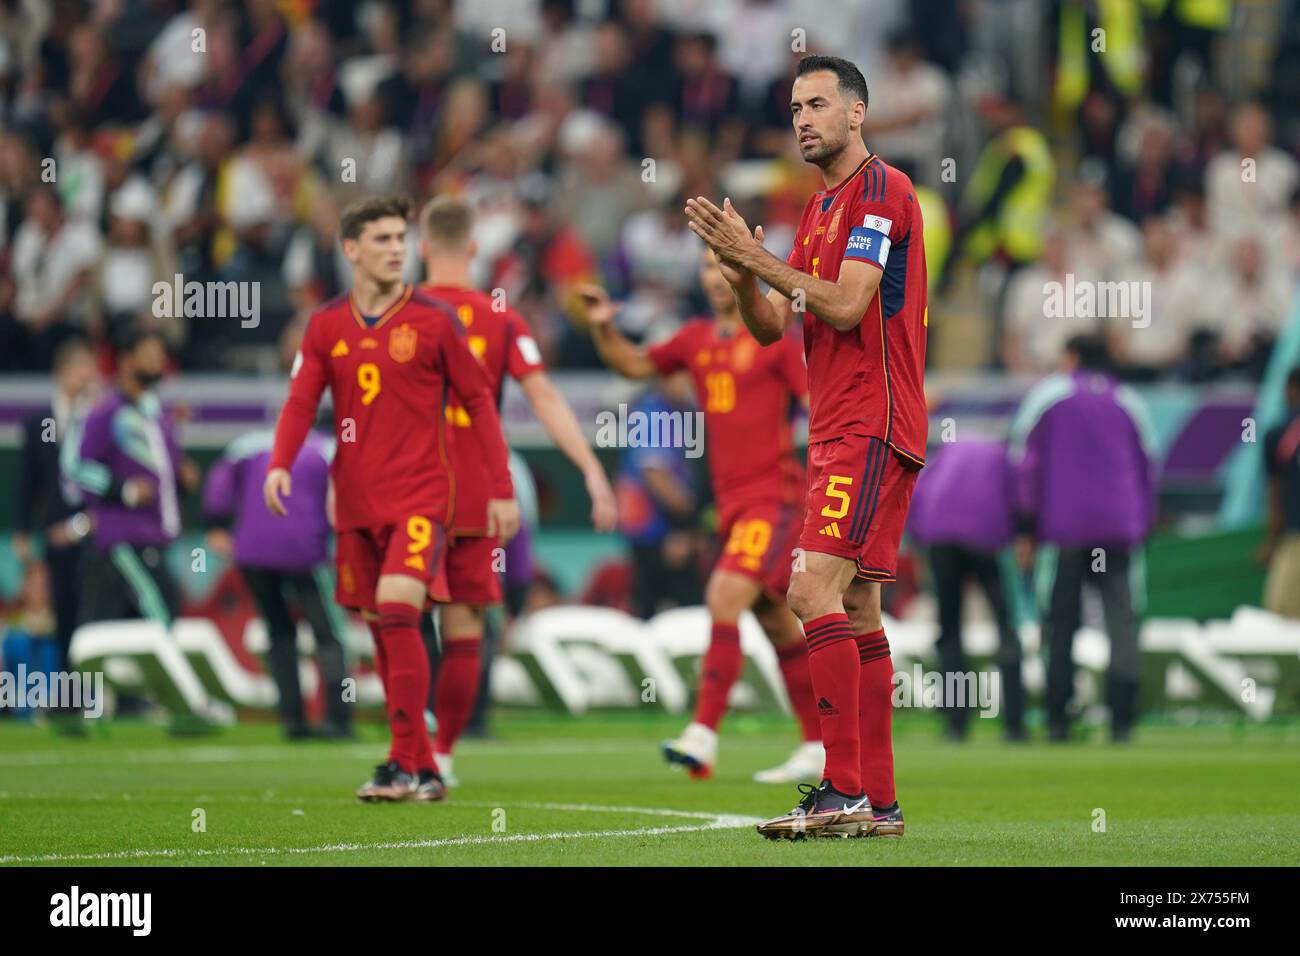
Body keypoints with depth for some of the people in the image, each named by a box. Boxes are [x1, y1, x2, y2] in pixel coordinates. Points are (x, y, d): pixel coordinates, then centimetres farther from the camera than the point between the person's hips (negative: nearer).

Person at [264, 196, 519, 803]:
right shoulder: (326, 326, 7)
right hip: (355, 501, 4)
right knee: (381, 628, 6)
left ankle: (405, 764, -15)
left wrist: (502, 489, -1)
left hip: (419, 497, -4)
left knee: (397, 611, -19)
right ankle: (423, 769, 14)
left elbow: (477, 401, 3)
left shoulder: (433, 320, -1)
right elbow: (301, 402, 3)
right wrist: (280, 465, -17)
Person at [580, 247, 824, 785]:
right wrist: (604, 328, 8)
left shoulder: (776, 338, -5)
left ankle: (703, 737, -25)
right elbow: (635, 365, 25)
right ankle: (819, 746, 17)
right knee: (777, 625, 10)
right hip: (731, 500, 7)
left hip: (774, 495, -7)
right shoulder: (697, 340, 13)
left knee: (724, 598, -21)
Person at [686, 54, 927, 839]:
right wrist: (740, 269, -2)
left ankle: (845, 790, -20)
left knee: (815, 591, -18)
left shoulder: (881, 188, -9)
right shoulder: (822, 208, 20)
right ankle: (879, 801, 9)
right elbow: (770, 326, 17)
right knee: (856, 609, 8)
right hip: (838, 431, 10)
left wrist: (757, 256, -15)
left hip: (872, 428, -10)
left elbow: (846, 305, -19)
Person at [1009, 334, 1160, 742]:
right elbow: (1149, 467, 16)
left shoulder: (1048, 394, 5)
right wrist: (1142, 530, 21)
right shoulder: (1129, 402, 14)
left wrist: (1026, 527, 2)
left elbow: (1025, 461, 0)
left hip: (1063, 527, -2)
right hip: (1122, 529, 2)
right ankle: (1122, 719, -16)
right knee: (1122, 620, -4)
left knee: (1060, 623, 4)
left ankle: (1057, 720, 1)